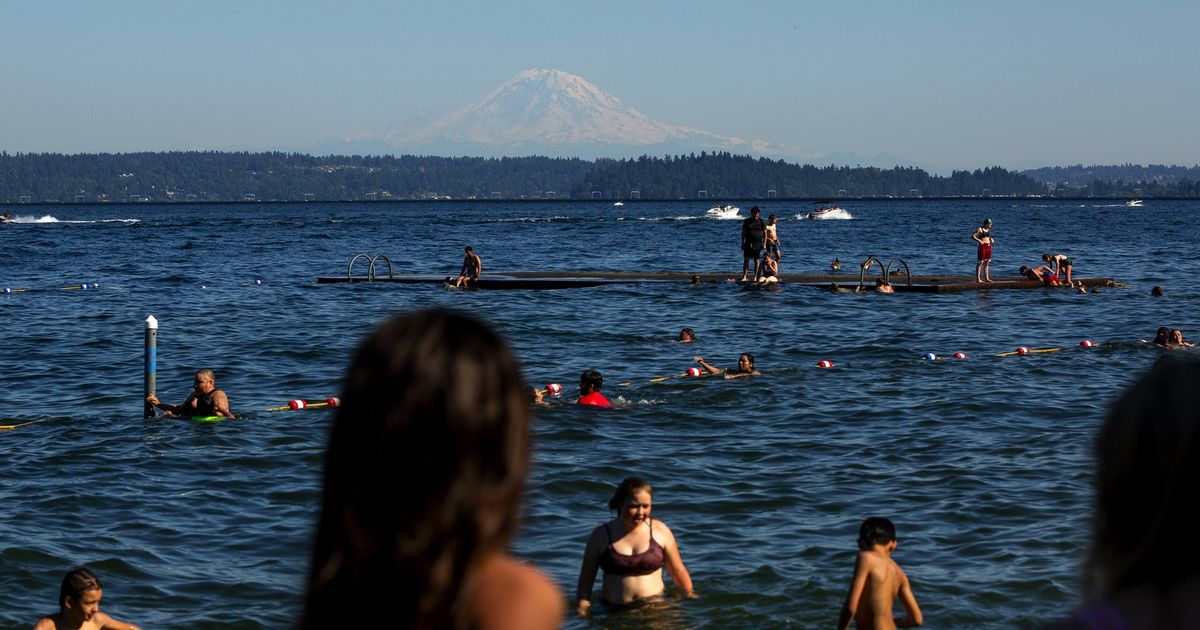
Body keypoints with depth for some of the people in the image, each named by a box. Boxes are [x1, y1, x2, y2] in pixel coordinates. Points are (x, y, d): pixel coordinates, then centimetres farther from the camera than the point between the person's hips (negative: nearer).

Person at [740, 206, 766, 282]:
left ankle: (755, 277, 9)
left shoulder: (761, 222, 2)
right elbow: (743, 233, 8)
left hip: (757, 244, -1)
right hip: (748, 243, 1)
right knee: (746, 259, -5)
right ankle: (744, 276, -5)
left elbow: (765, 233, 5)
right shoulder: (746, 221, 4)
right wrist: (742, 243, 3)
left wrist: (764, 244, -2)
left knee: (756, 260, 2)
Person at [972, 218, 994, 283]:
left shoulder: (988, 229, 13)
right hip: (982, 246, -8)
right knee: (980, 262, -6)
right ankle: (978, 279, -4)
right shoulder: (979, 229, -9)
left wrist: (991, 239, 9)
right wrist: (979, 240, -29)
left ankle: (986, 278, 14)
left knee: (987, 263, 10)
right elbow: (972, 236, -17)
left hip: (988, 246, 8)